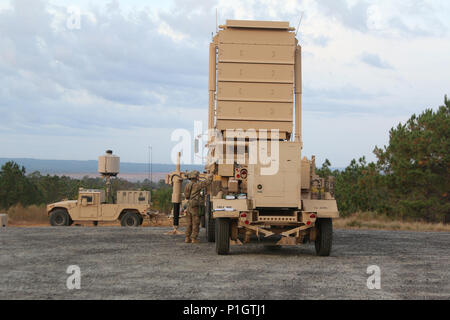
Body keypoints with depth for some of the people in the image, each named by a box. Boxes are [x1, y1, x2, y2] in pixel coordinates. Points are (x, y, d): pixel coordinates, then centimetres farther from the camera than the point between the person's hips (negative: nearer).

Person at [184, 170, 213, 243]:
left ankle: (187, 238, 11)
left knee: (189, 224, 12)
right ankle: (194, 239, -2)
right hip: (195, 207, -7)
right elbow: (207, 182, -14)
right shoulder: (196, 185, -12)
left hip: (188, 207, 7)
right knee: (196, 223, -1)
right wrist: (210, 176, 6)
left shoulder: (187, 185, 9)